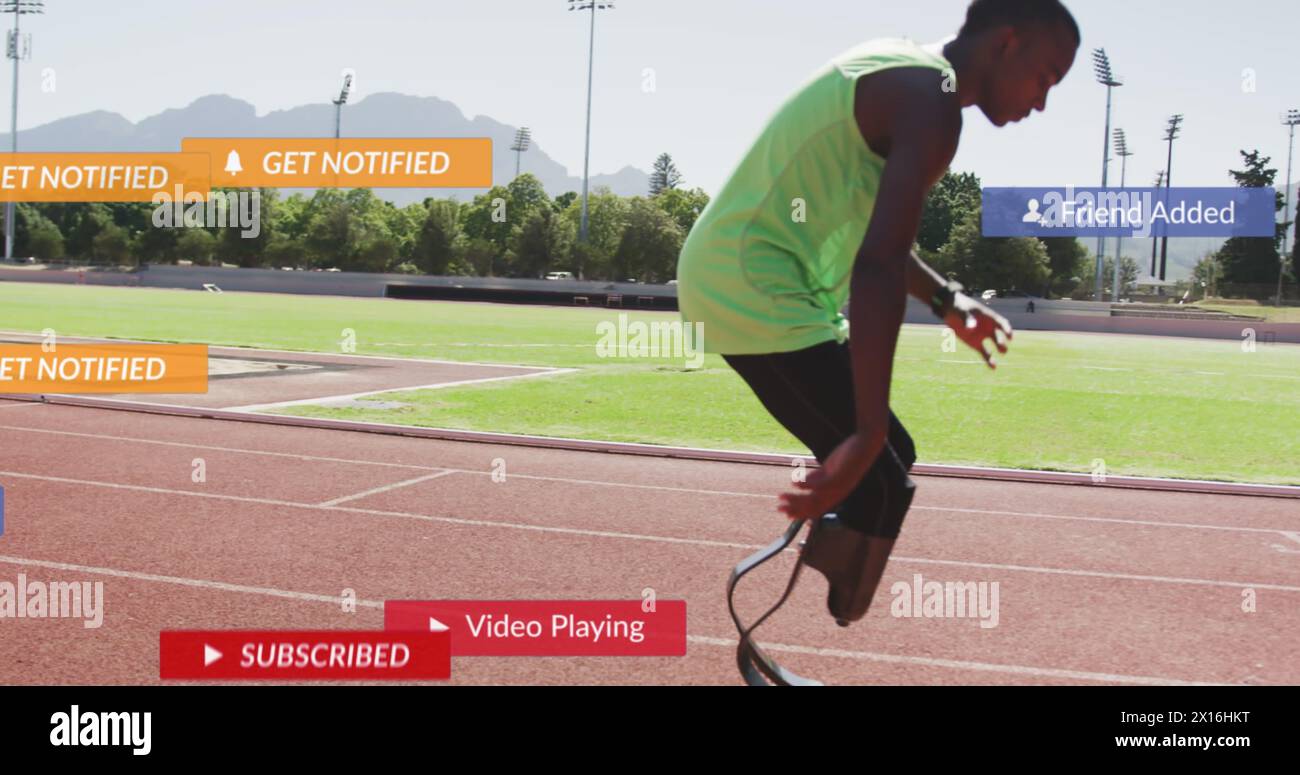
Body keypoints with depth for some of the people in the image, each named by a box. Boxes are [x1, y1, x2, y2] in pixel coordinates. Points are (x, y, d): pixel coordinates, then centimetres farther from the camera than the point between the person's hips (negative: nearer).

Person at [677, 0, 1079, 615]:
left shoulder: (898, 70, 15)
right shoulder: (930, 100, -17)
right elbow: (877, 268, -28)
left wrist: (946, 300, 23)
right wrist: (867, 436, -30)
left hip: (732, 274, 11)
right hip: (755, 289, -11)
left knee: (889, 462, 16)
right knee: (880, 488, -8)